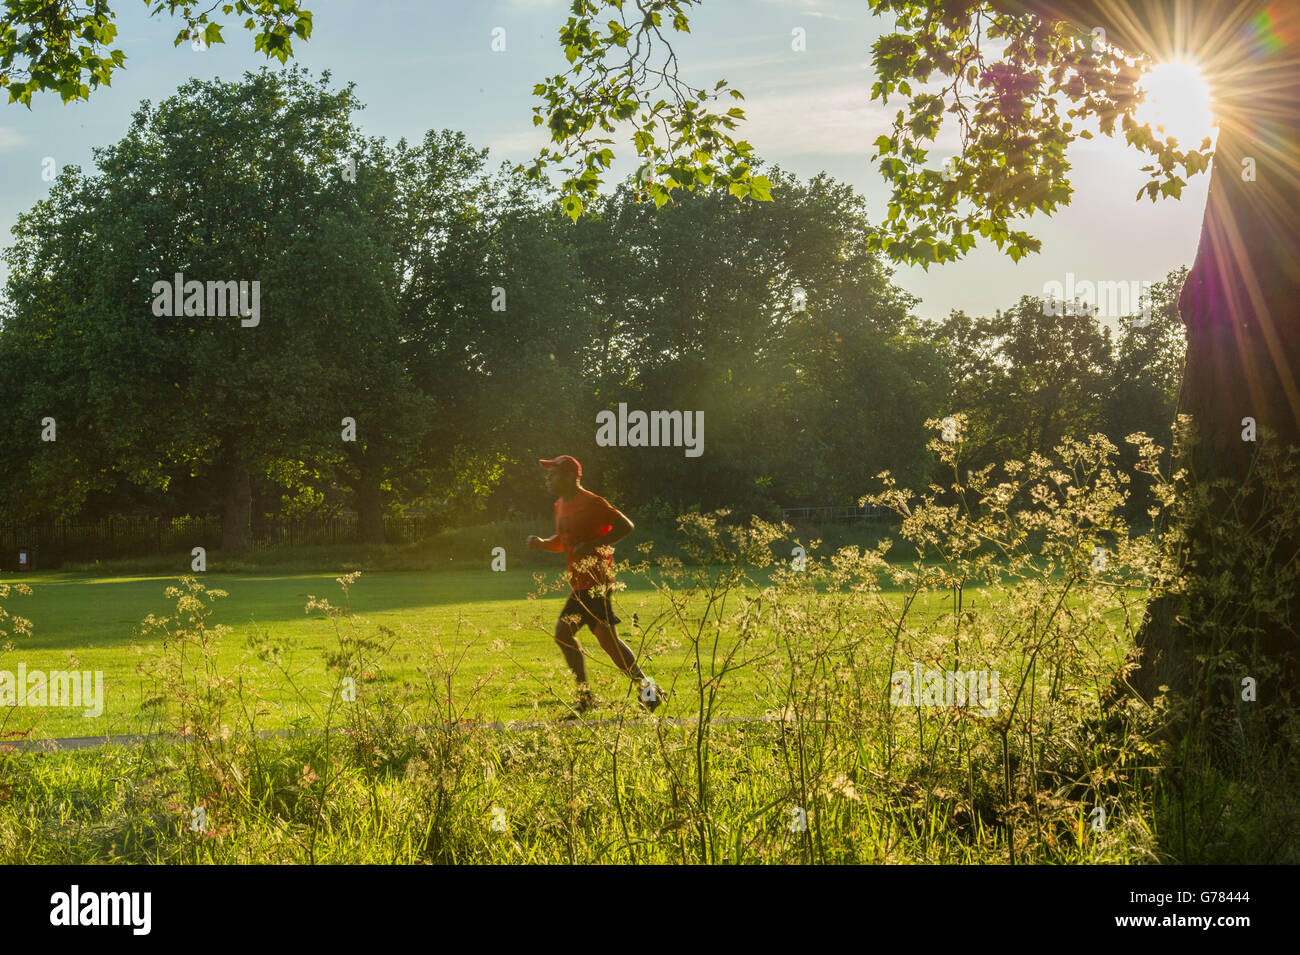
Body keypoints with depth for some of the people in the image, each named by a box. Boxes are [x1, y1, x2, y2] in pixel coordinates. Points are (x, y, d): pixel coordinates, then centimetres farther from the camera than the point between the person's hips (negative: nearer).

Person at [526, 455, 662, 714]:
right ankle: (585, 697, 17)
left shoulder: (591, 503, -14)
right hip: (579, 583, 10)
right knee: (563, 633, 10)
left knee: (606, 637, -16)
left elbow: (625, 525, -16)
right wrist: (542, 544, 7)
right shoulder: (561, 506, 15)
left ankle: (647, 687, -7)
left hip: (596, 581, -10)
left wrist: (594, 545, -24)